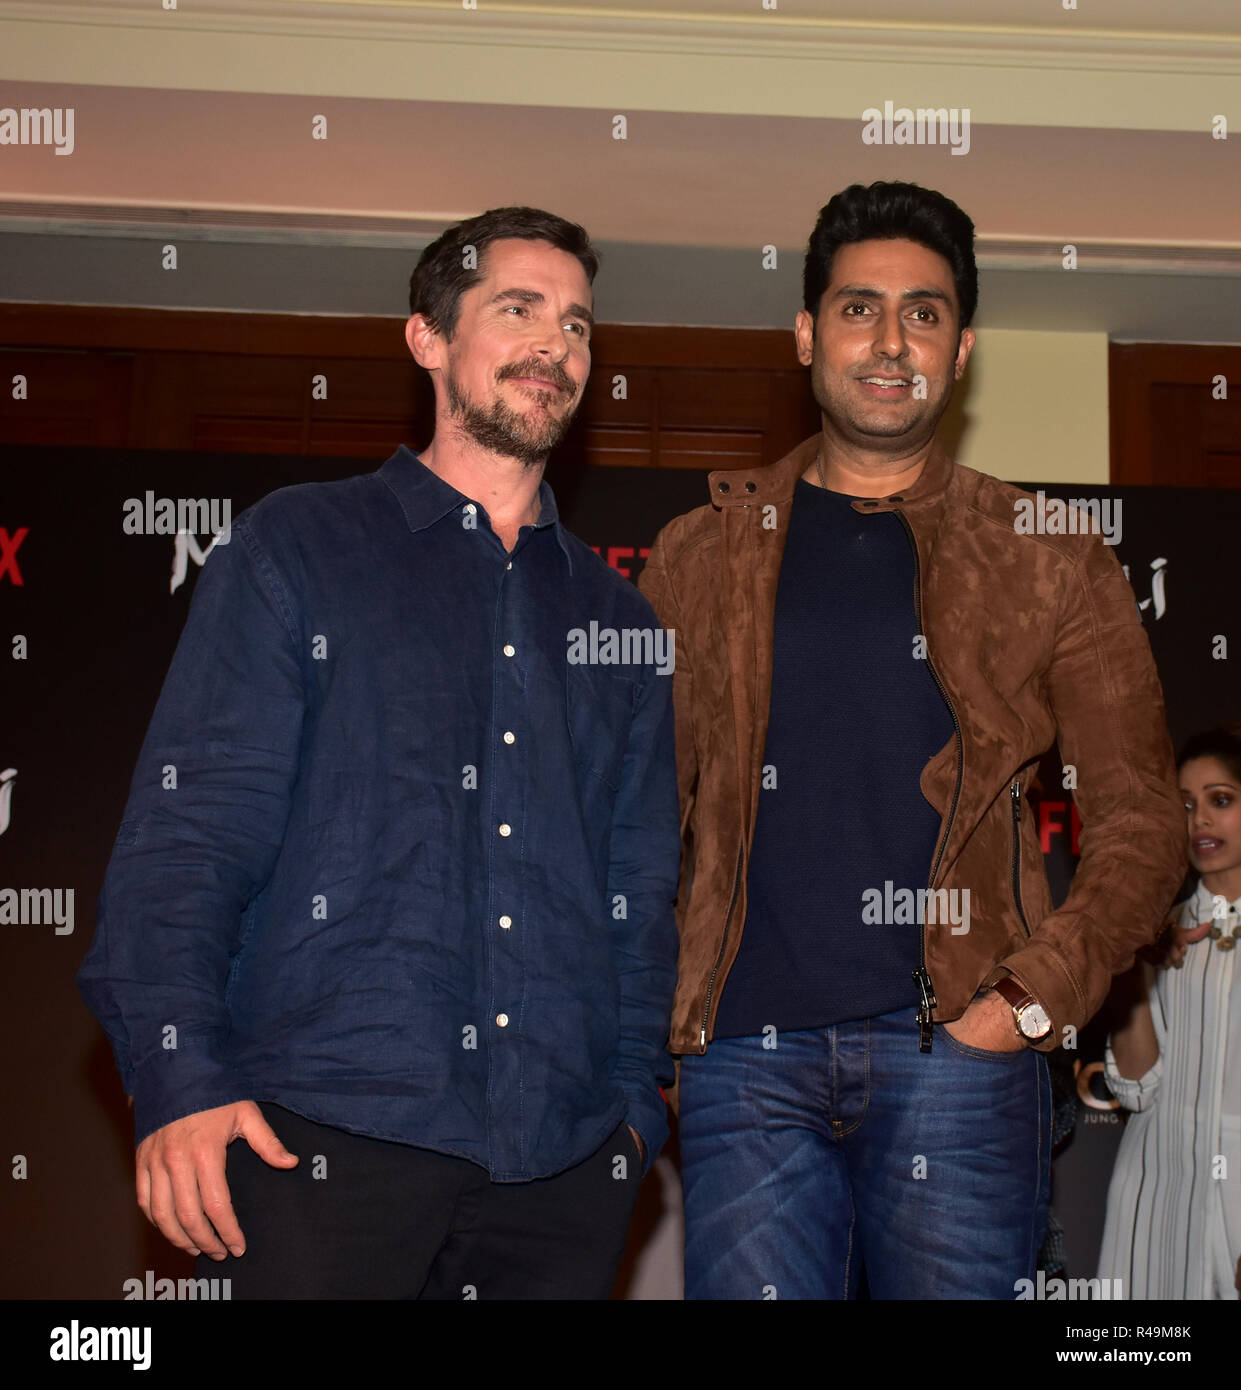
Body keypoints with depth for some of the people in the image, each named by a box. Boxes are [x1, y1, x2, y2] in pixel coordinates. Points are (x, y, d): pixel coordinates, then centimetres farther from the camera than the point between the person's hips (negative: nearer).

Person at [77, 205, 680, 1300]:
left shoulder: (615, 616, 15)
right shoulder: (296, 547, 4)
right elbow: (188, 831, -3)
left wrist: (637, 1097, 8)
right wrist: (181, 1079, -12)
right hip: (324, 1136, -3)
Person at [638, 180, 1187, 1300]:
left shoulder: (1050, 563, 7)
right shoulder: (700, 555, 11)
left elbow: (1140, 820, 6)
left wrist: (1035, 999, -6)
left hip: (955, 1044, 0)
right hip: (746, 1050, 1)